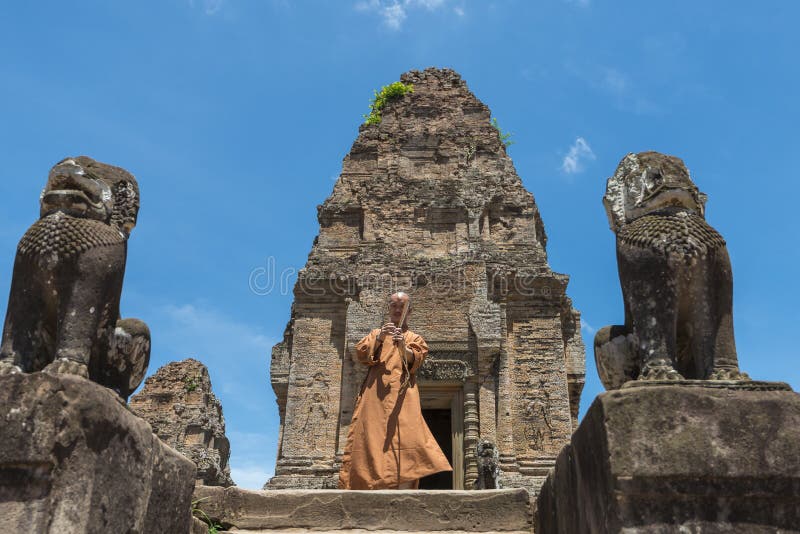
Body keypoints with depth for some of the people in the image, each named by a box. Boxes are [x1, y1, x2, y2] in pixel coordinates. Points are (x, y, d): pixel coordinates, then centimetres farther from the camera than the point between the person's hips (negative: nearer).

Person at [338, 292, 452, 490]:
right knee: (372, 440, -12)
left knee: (405, 438, -20)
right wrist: (379, 339, -12)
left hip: (402, 394, -1)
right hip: (375, 394, 2)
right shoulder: (376, 333, 25)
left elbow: (414, 359, 0)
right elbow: (361, 354, 6)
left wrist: (403, 346, -21)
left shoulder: (414, 338, 22)